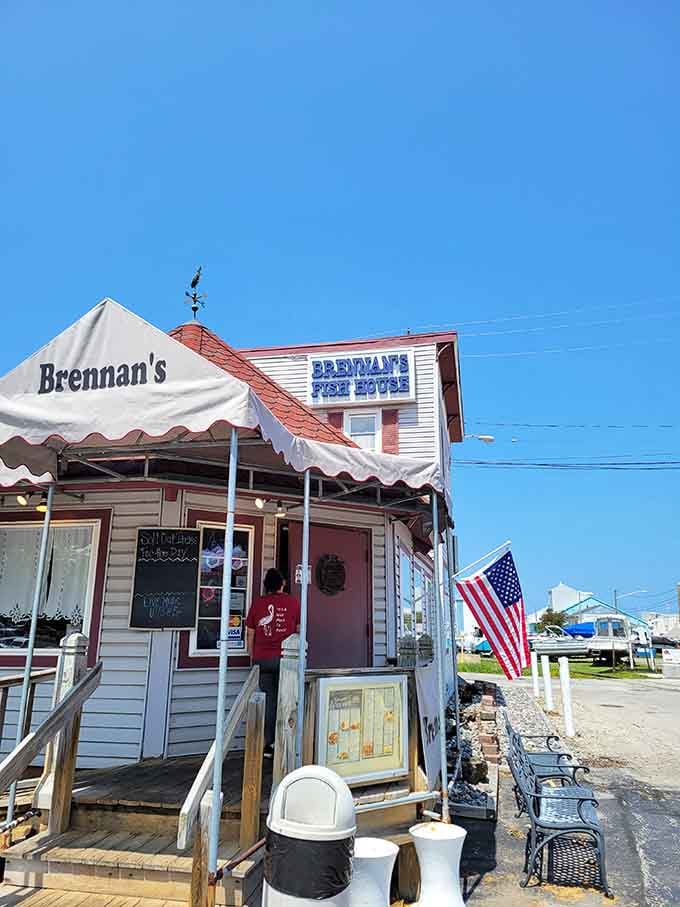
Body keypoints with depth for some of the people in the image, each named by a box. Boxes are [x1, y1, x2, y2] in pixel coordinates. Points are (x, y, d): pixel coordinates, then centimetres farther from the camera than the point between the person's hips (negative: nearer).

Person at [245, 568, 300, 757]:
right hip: (285, 658, -1)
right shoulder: (293, 603, -1)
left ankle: (267, 745, 11)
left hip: (262, 659, 2)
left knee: (267, 701, 8)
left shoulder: (257, 603, 3)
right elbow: (299, 631, 4)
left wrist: (252, 657, 16)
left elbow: (250, 634, 6)